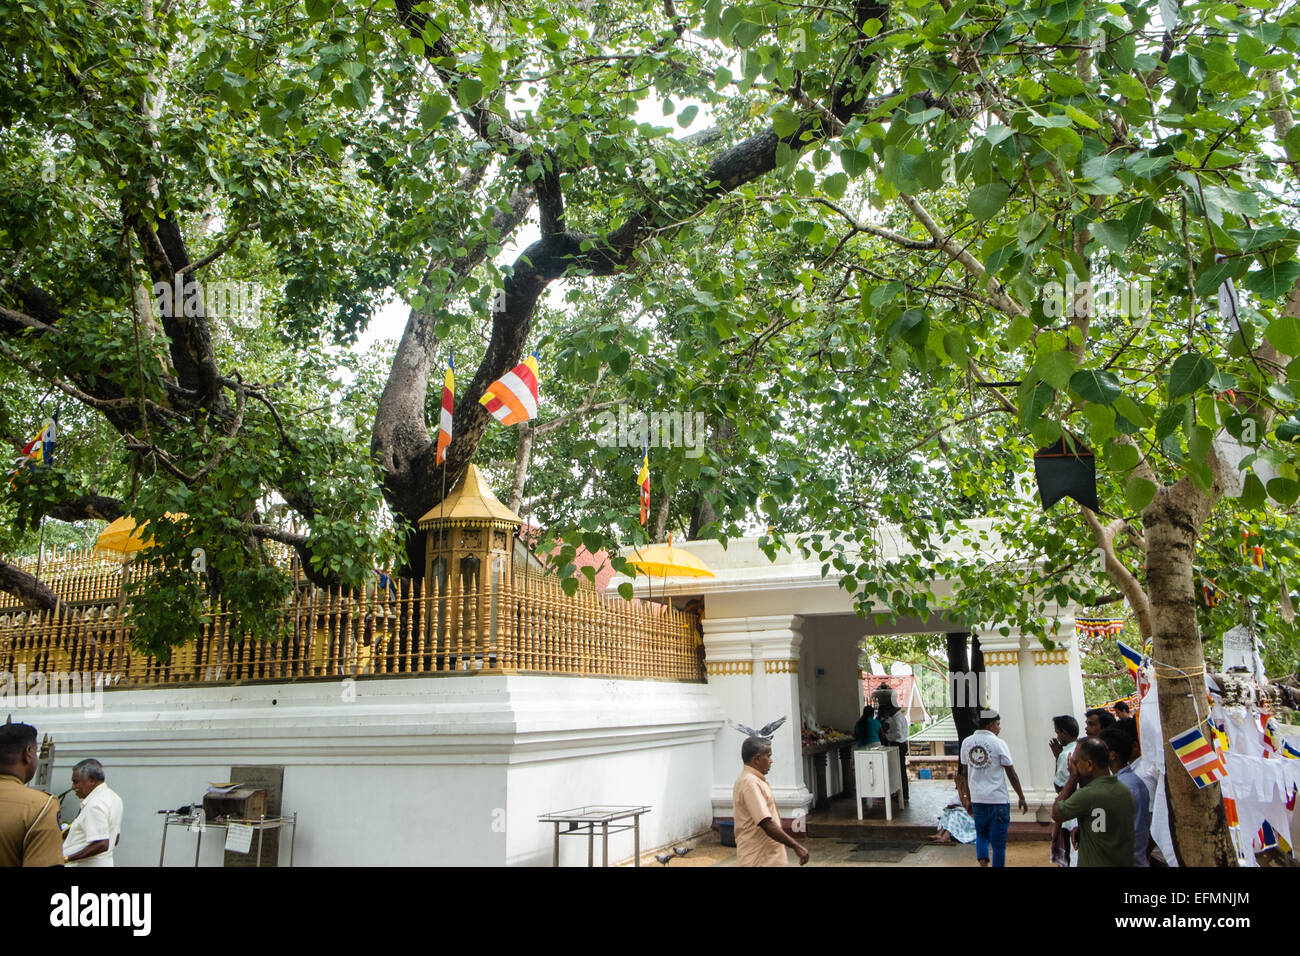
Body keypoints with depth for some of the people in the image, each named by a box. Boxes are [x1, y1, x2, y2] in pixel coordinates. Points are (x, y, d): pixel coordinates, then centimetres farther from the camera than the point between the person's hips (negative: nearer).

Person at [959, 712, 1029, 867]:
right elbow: (1012, 775, -5)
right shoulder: (998, 744, -10)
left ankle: (982, 860, -3)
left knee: (981, 833, 17)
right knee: (998, 839, 8)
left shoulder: (966, 742, 3)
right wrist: (1022, 798, 5)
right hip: (998, 799, -4)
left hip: (977, 799, 4)